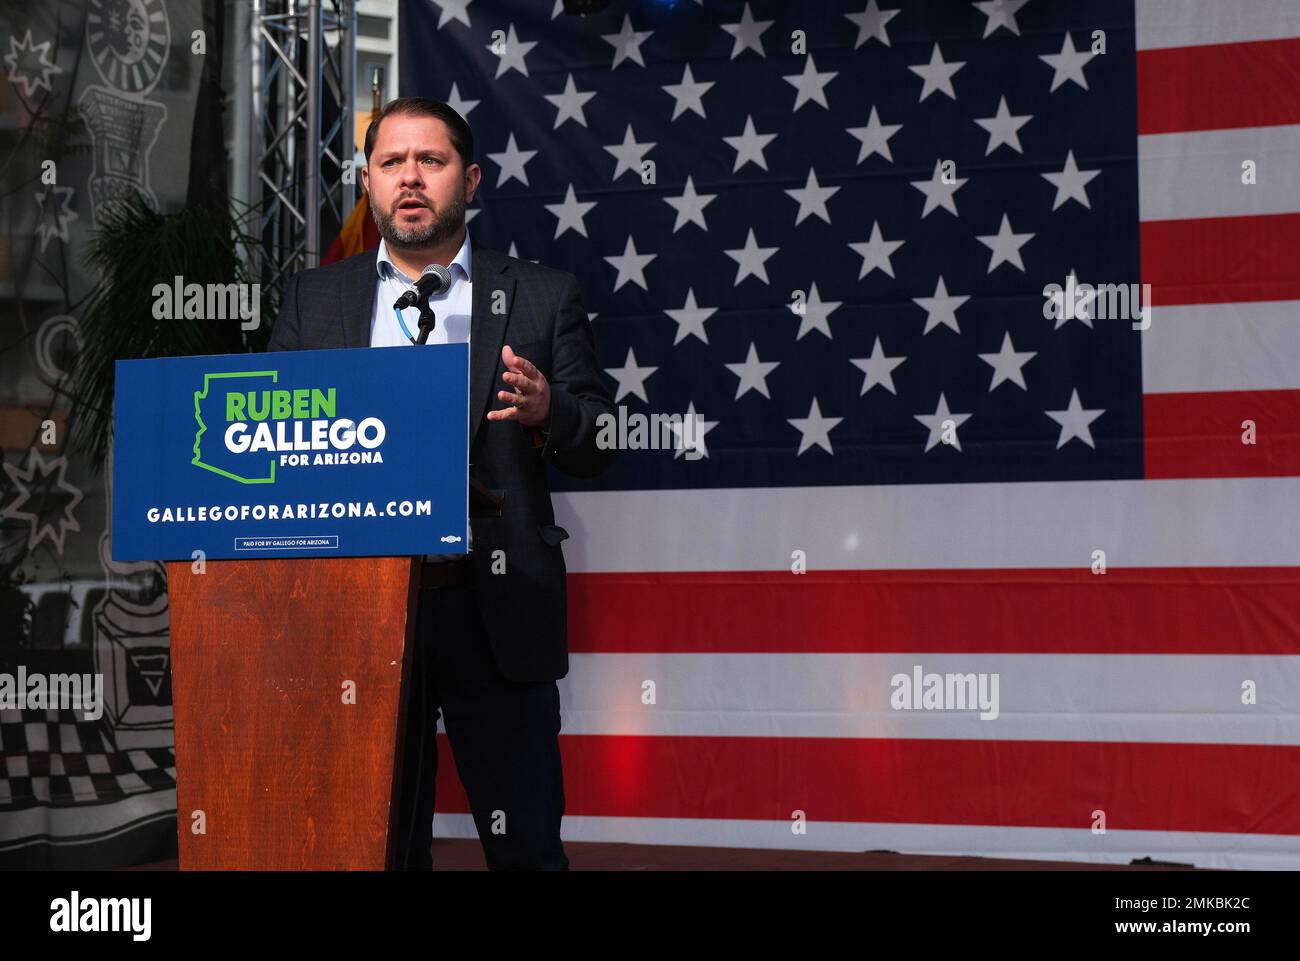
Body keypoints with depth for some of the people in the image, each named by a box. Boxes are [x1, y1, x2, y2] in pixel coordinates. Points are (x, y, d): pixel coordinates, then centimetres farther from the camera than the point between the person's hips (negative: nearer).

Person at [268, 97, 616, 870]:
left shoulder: (542, 298, 7)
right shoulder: (315, 300, 12)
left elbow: (598, 447, 3)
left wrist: (548, 411, -18)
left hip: (495, 611, -1)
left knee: (525, 845, 1)